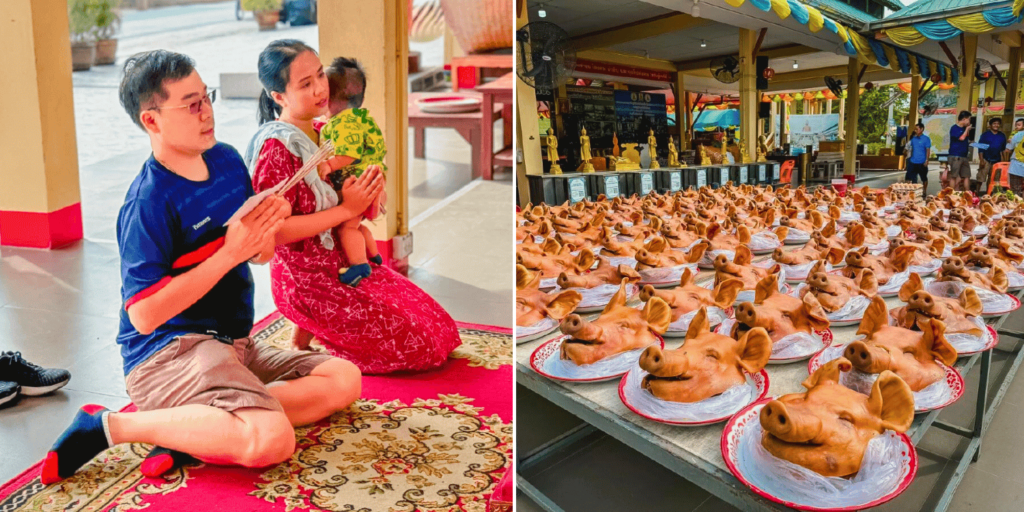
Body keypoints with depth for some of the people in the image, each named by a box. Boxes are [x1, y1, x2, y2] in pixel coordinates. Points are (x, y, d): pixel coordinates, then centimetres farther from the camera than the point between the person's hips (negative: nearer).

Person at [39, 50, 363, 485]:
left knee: (344, 380, -3)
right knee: (272, 441, -28)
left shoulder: (227, 159, 6)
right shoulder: (148, 202, -17)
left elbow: (260, 252, 16)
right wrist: (230, 253, -23)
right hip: (168, 351, -8)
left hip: (232, 344, 8)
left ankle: (193, 431, -8)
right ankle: (110, 425, -9)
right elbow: (144, 315, -21)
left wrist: (269, 227, -8)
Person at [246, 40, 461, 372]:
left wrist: (365, 197, -5)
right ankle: (306, 335, 8)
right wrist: (347, 209, -22)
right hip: (307, 279, -8)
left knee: (436, 326, 8)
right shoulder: (276, 147, -19)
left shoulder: (320, 131, 5)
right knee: (411, 342, -7)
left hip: (344, 261, 8)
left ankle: (315, 328, 14)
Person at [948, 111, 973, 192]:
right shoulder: (954, 128, -6)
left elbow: (965, 141, 24)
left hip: (964, 156, 8)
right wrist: (967, 129, -2)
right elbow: (961, 138, -15)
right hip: (955, 156, -8)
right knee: (954, 176, -5)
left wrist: (970, 142, 4)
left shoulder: (964, 129, 15)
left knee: (966, 176, 7)